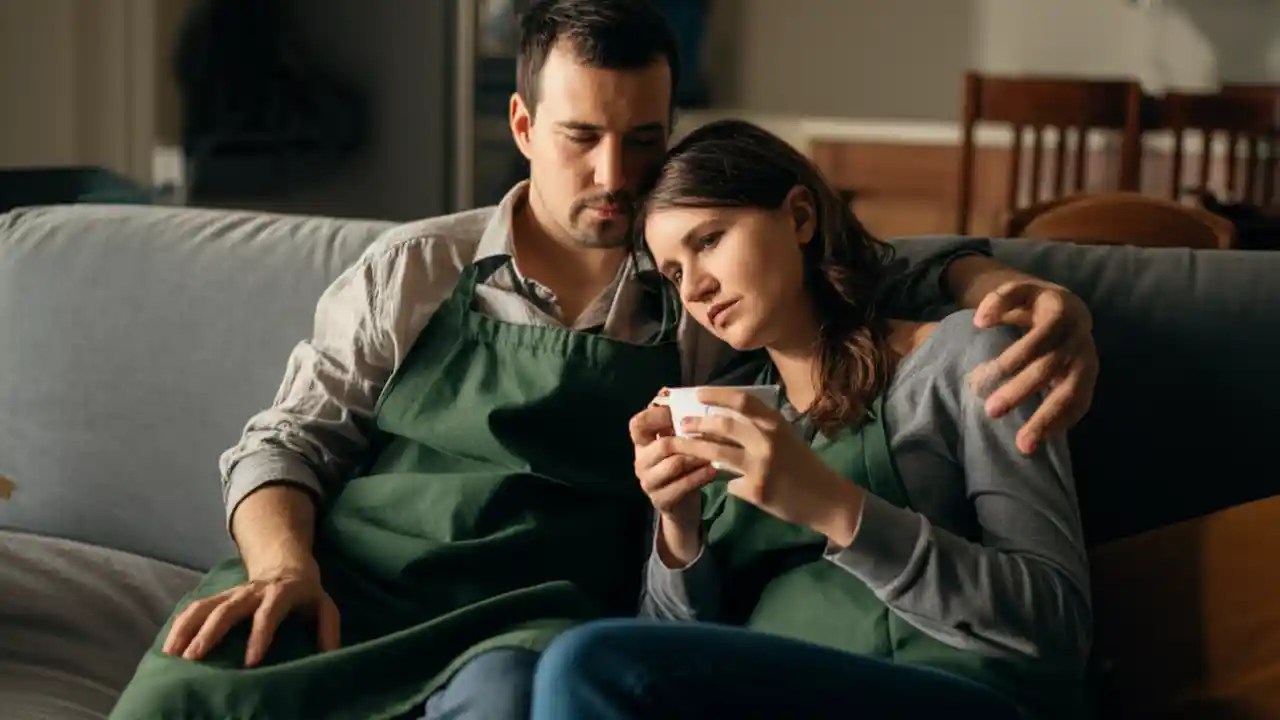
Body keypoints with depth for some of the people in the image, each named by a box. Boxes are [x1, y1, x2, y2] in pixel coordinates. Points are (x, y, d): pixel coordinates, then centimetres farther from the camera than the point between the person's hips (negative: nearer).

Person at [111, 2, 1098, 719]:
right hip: (341, 586, 1)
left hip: (530, 625, 0)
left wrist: (1024, 290, -5)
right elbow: (288, 439, 14)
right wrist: (282, 564, -8)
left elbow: (898, 269, 17)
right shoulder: (412, 270, 14)